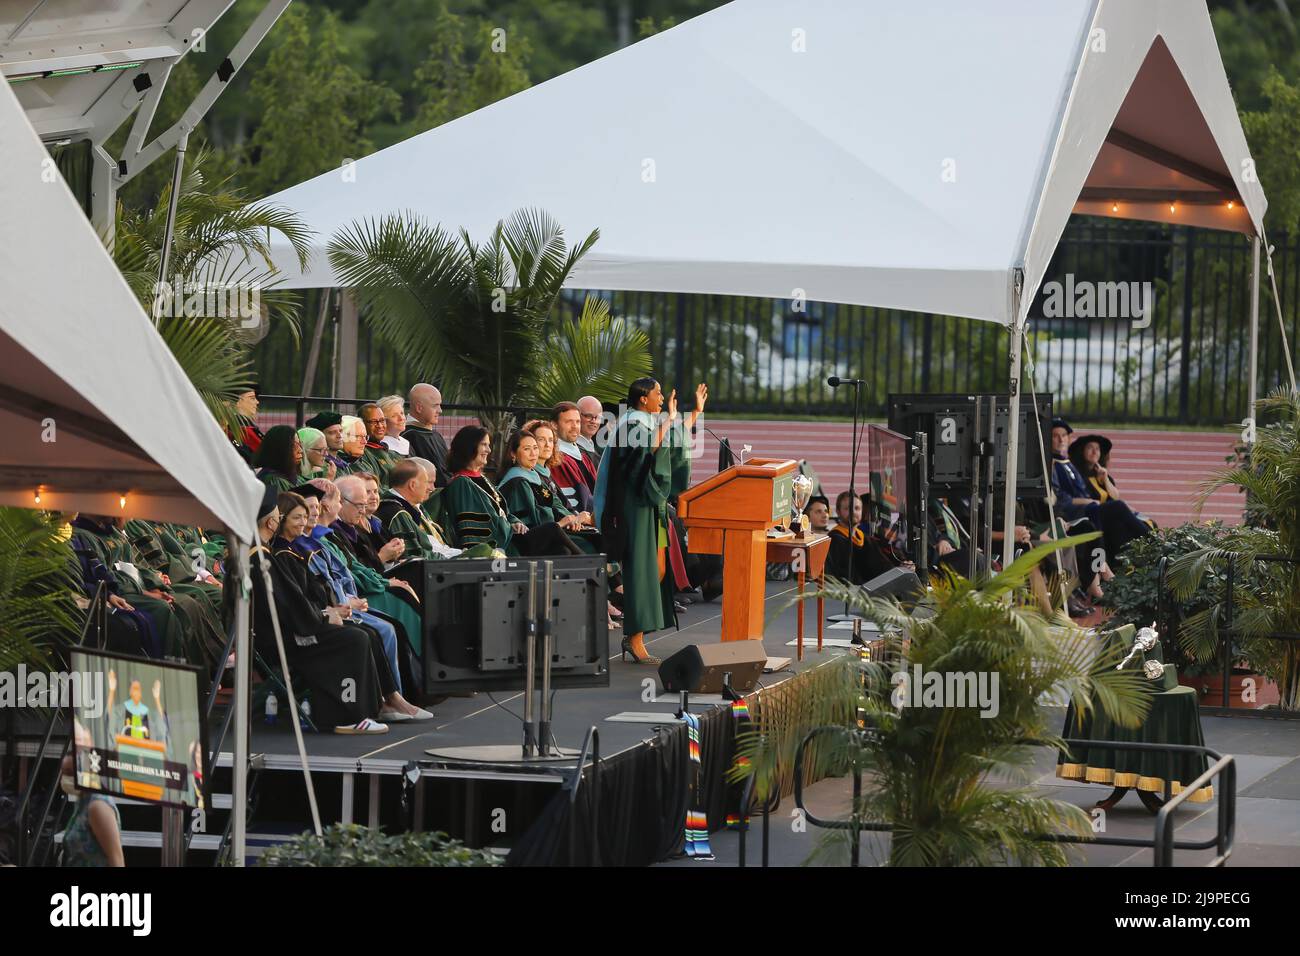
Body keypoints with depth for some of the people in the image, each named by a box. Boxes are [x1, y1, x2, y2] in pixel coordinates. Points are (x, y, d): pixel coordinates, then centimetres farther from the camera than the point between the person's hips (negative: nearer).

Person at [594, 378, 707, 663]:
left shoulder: (650, 423, 16)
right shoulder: (631, 425, -12)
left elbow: (677, 441, 31)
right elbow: (650, 448, -29)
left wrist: (696, 411, 32)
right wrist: (668, 420, -26)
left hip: (653, 507, 10)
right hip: (637, 509, -10)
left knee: (658, 572, 9)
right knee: (641, 573, -10)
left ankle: (633, 637, 12)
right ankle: (635, 640, -9)